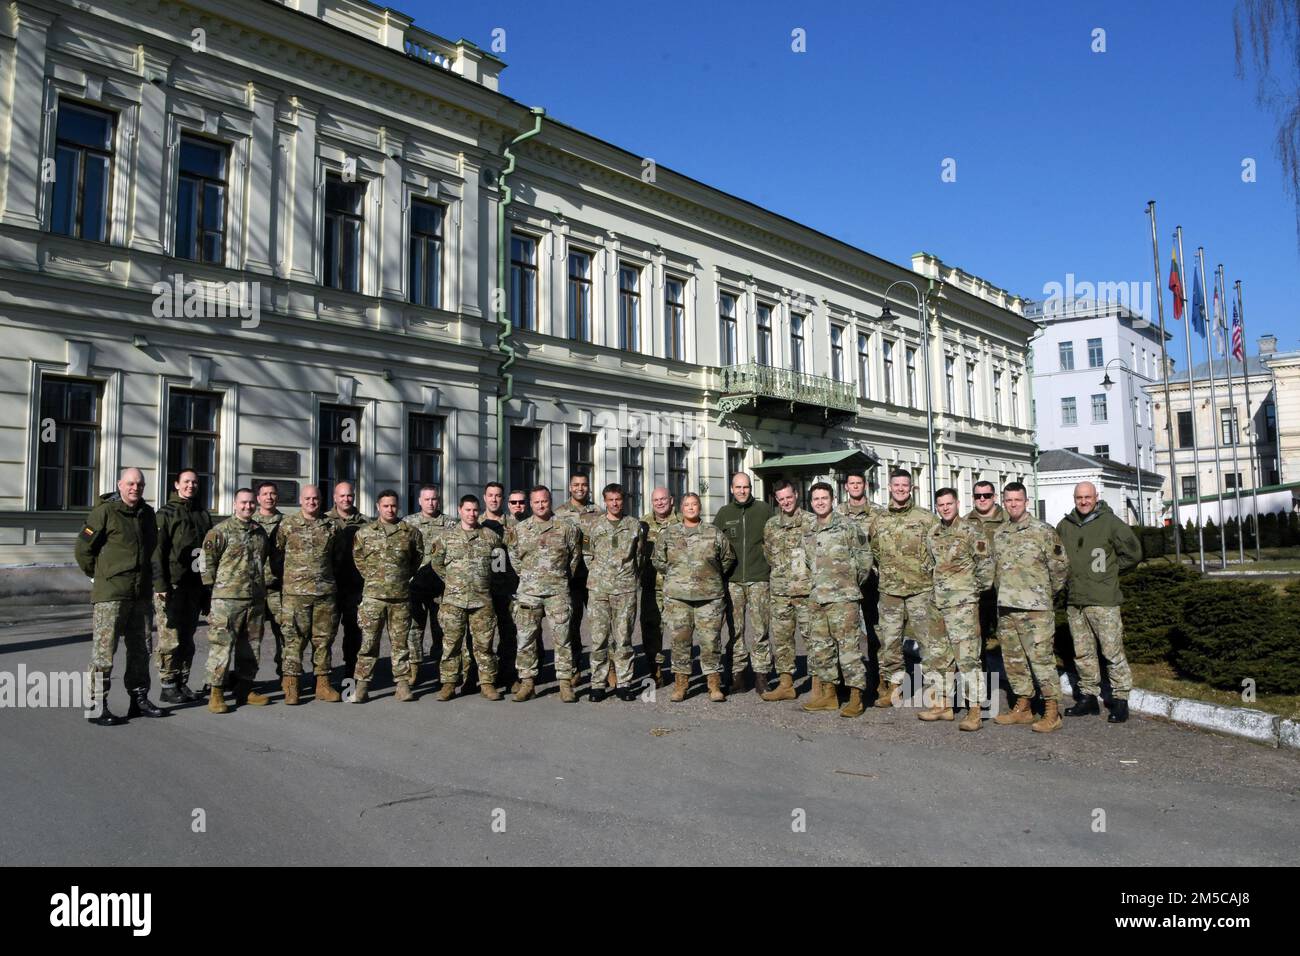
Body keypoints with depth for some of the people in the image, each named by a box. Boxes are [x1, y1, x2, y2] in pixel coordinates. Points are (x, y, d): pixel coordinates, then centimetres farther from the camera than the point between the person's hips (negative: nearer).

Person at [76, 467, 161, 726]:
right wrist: (99, 575, 2)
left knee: (141, 649, 13)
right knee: (104, 650, -4)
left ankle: (139, 699, 24)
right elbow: (83, 548, -6)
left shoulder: (148, 514, 12)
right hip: (110, 594, -7)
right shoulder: (105, 512, -9)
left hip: (140, 594, 7)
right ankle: (97, 706, 3)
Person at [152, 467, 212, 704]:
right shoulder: (166, 513, -1)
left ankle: (182, 683, 19)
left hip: (195, 586, 5)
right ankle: (168, 686, 4)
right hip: (172, 585, -5)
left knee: (187, 639, 11)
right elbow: (158, 550, -8)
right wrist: (160, 584, -16)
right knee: (170, 640, -3)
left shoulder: (203, 514, 15)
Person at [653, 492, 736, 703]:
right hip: (677, 596, 1)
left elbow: (728, 558, 15)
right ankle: (680, 684, 15)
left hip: (710, 596, -1)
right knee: (679, 640, 4)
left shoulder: (714, 534, 5)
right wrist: (674, 576, 11)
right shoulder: (668, 533, 7)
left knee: (710, 641, 0)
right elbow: (658, 560, 14)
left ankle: (714, 685, 10)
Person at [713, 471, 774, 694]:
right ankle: (737, 674, 12)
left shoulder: (763, 509, 5)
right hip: (732, 580, 2)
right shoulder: (724, 513, 9)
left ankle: (761, 675, 7)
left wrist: (773, 569, 1)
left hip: (759, 578, -1)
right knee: (735, 630, 4)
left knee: (760, 630, 0)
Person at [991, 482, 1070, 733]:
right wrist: (1005, 593, 15)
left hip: (1035, 608, -6)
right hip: (1005, 607, 6)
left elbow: (1060, 566, -1)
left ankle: (1052, 713, 2)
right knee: (1013, 659, 12)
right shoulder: (999, 535, 13)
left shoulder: (1043, 531, -5)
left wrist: (1047, 593, 6)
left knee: (1041, 658, -6)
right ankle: (1022, 708, 24)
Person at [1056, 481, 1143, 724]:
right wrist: (1068, 575, 11)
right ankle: (1088, 697, 21)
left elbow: (1133, 553, 1)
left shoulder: (1110, 522, -4)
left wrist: (1108, 570, 3)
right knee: (1082, 653, 11)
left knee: (1113, 651, -3)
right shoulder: (1064, 526, 9)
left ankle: (1120, 699, 7)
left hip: (1103, 599, -5)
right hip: (1074, 600, 5)